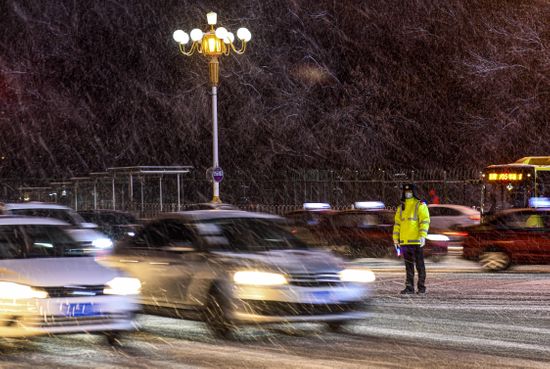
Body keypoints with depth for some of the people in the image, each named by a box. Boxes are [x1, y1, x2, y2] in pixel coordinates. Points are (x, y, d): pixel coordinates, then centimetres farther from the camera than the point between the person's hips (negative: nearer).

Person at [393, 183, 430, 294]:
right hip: (404, 242, 6)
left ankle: (421, 287, 4)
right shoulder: (401, 207, 16)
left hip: (416, 241, -5)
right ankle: (409, 287, 11)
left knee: (419, 264, -1)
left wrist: (423, 236, -20)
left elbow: (425, 221, -10)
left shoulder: (420, 205, -2)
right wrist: (395, 238, 13)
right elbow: (397, 223, 19)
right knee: (408, 265, 8)